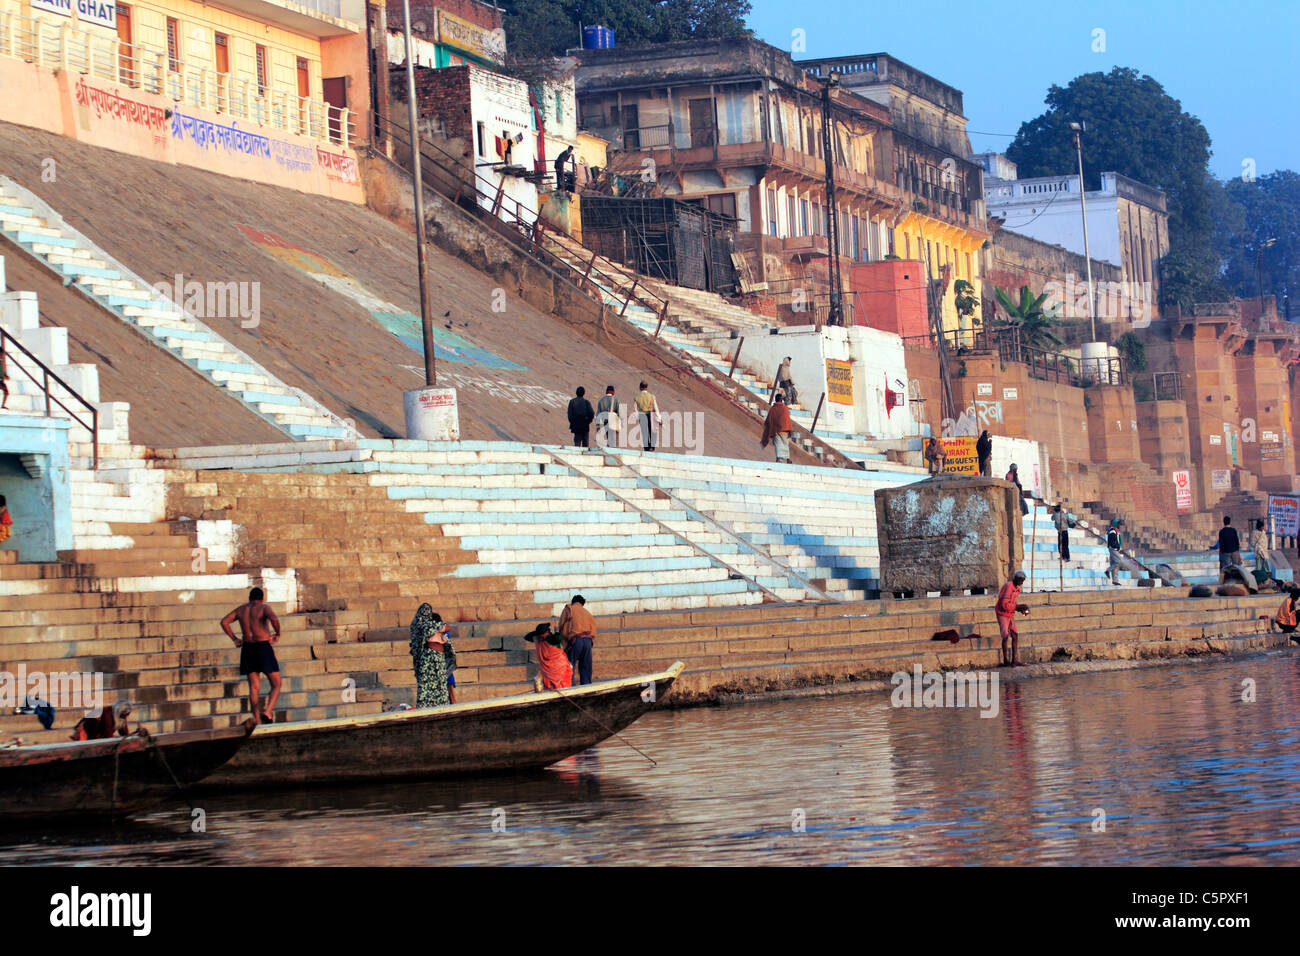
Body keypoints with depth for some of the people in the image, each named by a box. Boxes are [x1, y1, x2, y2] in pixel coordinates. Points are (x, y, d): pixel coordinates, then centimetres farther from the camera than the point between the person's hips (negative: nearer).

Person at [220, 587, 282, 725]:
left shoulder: (241, 609, 10)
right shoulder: (264, 608, -5)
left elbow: (224, 622, 4)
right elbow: (274, 619, -25)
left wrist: (234, 639, 8)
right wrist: (277, 635, -9)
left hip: (247, 648, 5)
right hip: (264, 647, -5)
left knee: (254, 688, 11)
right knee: (276, 685, 1)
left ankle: (257, 721, 9)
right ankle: (267, 711, -22)